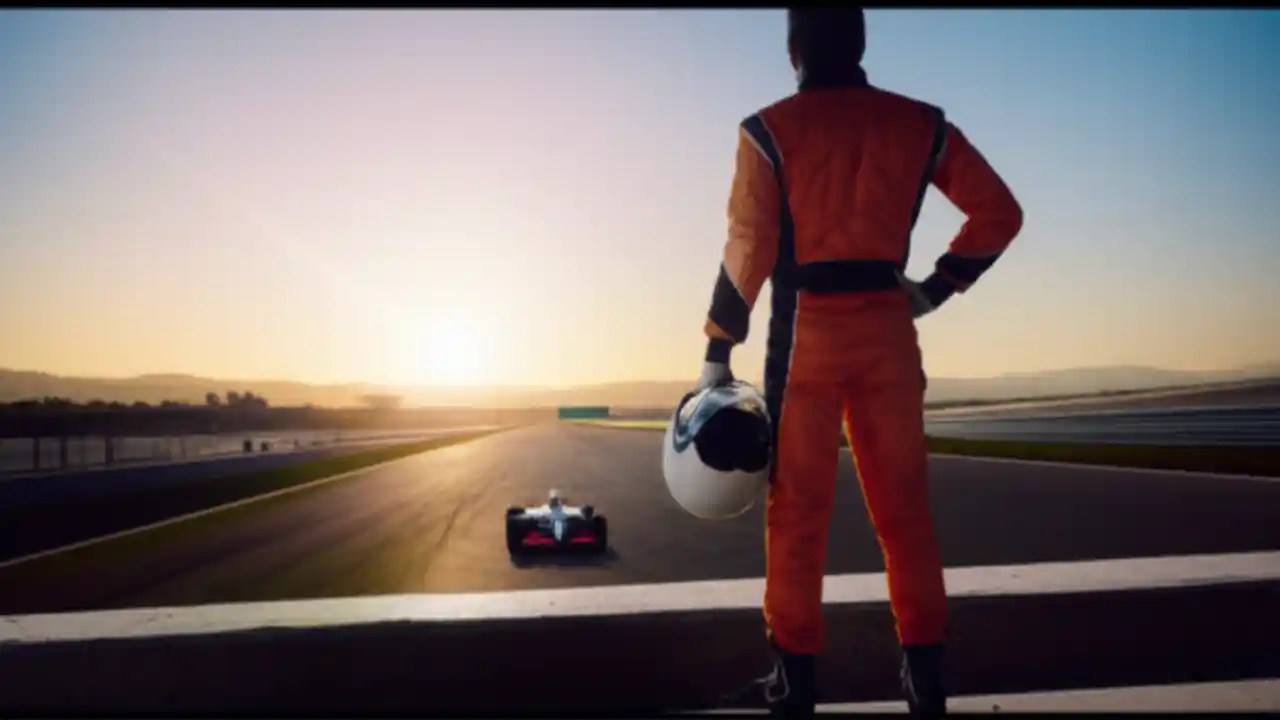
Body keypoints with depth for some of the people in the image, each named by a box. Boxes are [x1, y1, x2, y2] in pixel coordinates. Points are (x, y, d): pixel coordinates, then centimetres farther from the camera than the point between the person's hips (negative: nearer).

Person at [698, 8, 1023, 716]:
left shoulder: (770, 130, -3)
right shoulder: (920, 124, 6)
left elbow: (748, 250, -8)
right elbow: (1000, 212, 6)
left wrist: (718, 353, -3)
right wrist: (937, 288, 12)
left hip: (805, 332, -2)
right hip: (887, 329, 3)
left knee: (797, 508, 6)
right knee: (904, 505, 9)